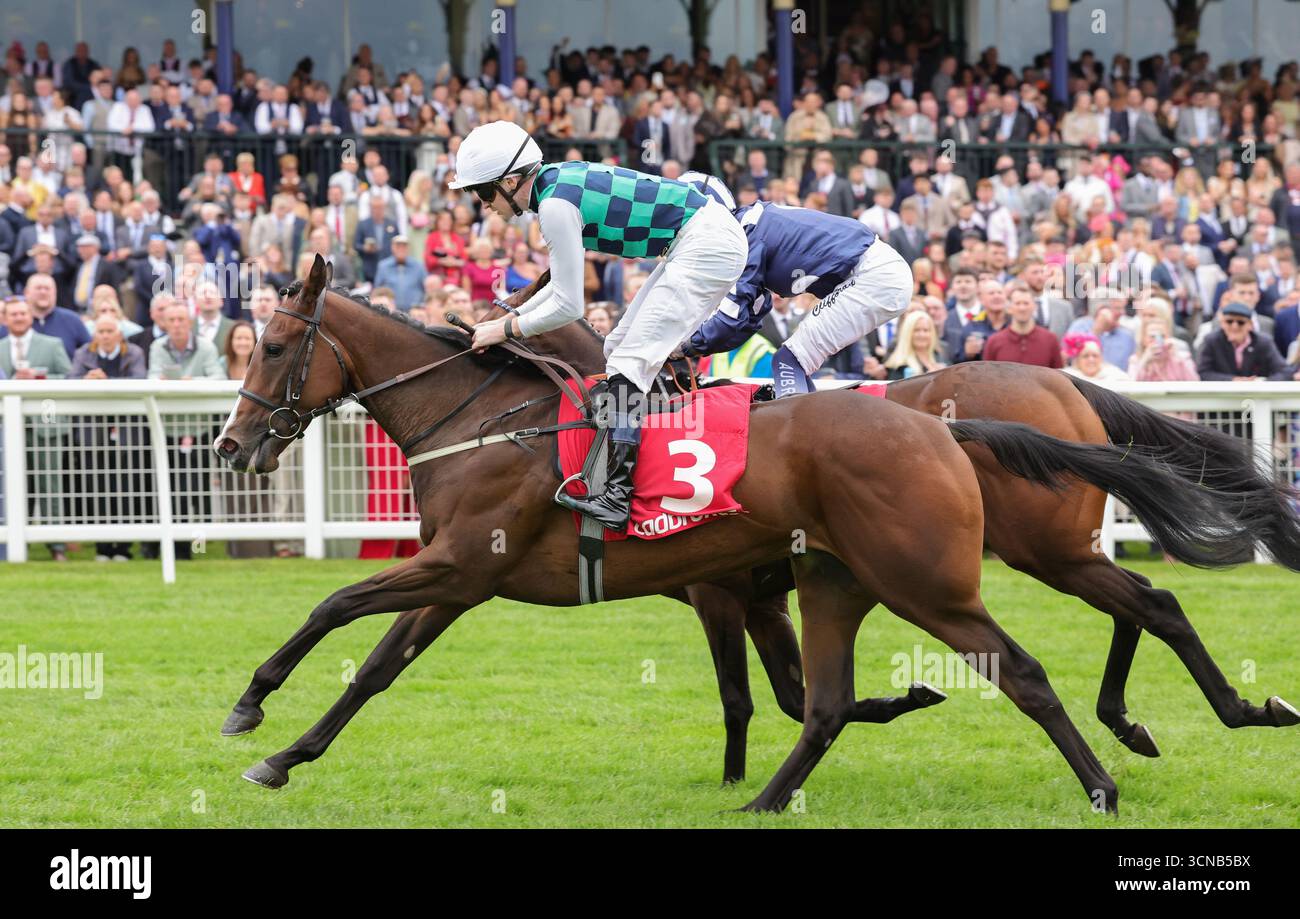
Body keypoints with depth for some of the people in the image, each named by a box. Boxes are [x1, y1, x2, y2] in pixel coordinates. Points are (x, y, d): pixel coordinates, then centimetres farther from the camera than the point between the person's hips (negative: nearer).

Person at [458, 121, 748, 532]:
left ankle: (618, 496, -24)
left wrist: (507, 329, -1)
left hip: (707, 247, -11)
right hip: (713, 234, 11)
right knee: (620, 348, 16)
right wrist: (511, 317, 18)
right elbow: (566, 282, 22)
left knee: (630, 360, -15)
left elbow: (569, 306, -13)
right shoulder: (559, 178, 11)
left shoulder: (555, 206, -18)